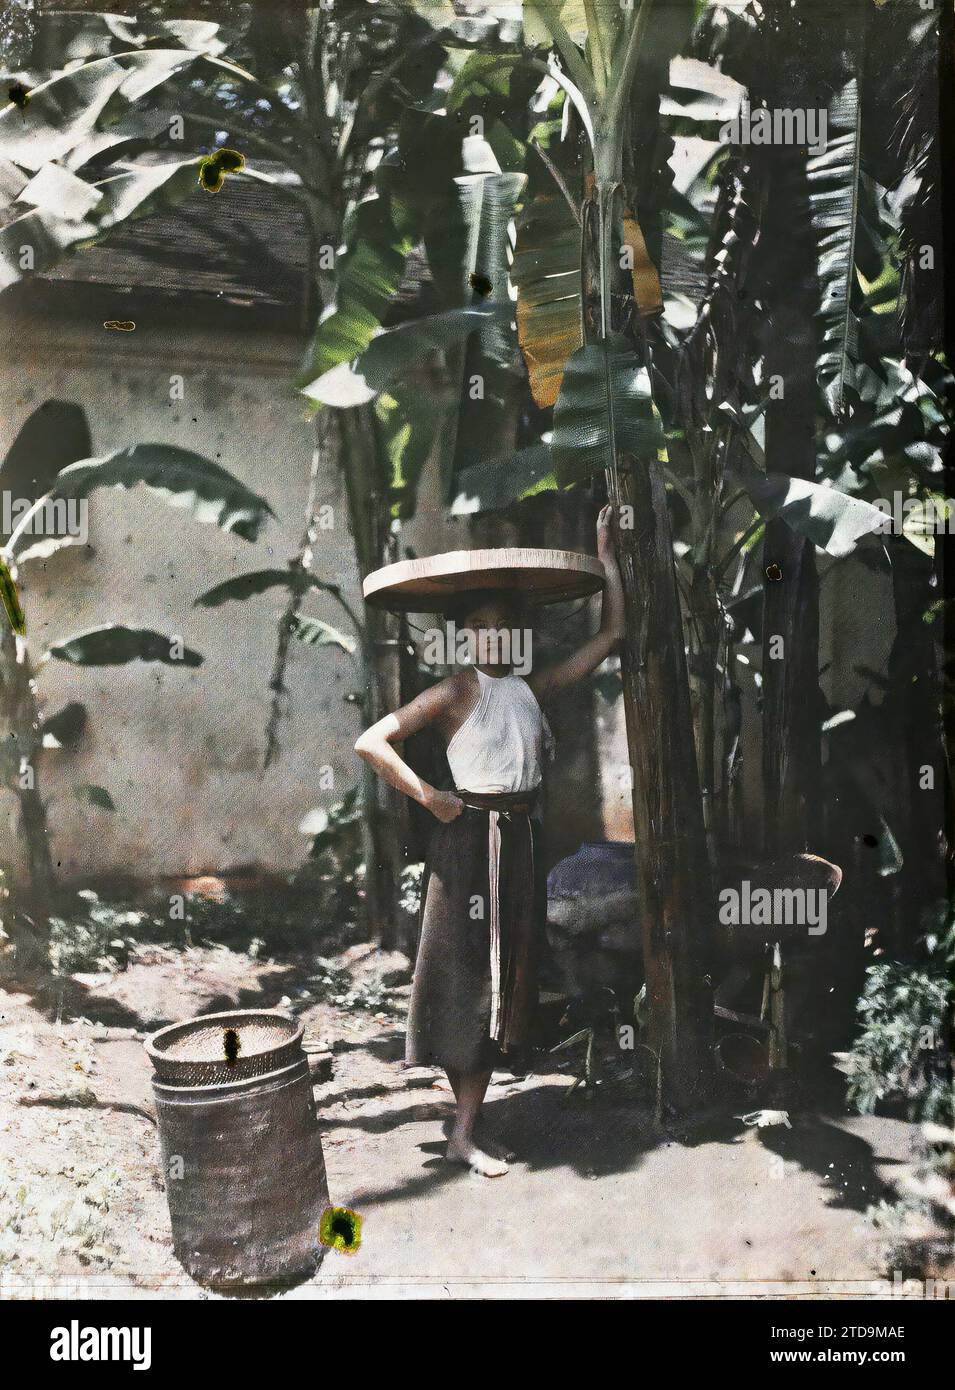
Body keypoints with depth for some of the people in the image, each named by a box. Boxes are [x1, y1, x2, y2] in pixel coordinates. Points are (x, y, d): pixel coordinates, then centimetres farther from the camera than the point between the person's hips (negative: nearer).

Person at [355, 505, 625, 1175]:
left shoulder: (534, 688, 9)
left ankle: (470, 1123, 22)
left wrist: (606, 554, 8)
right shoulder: (455, 692, -6)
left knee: (506, 975, 10)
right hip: (470, 838, -6)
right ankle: (465, 1132, 9)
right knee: (469, 974, -1)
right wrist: (429, 797, -13)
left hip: (520, 838, 6)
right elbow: (372, 742, -13)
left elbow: (610, 635, 10)